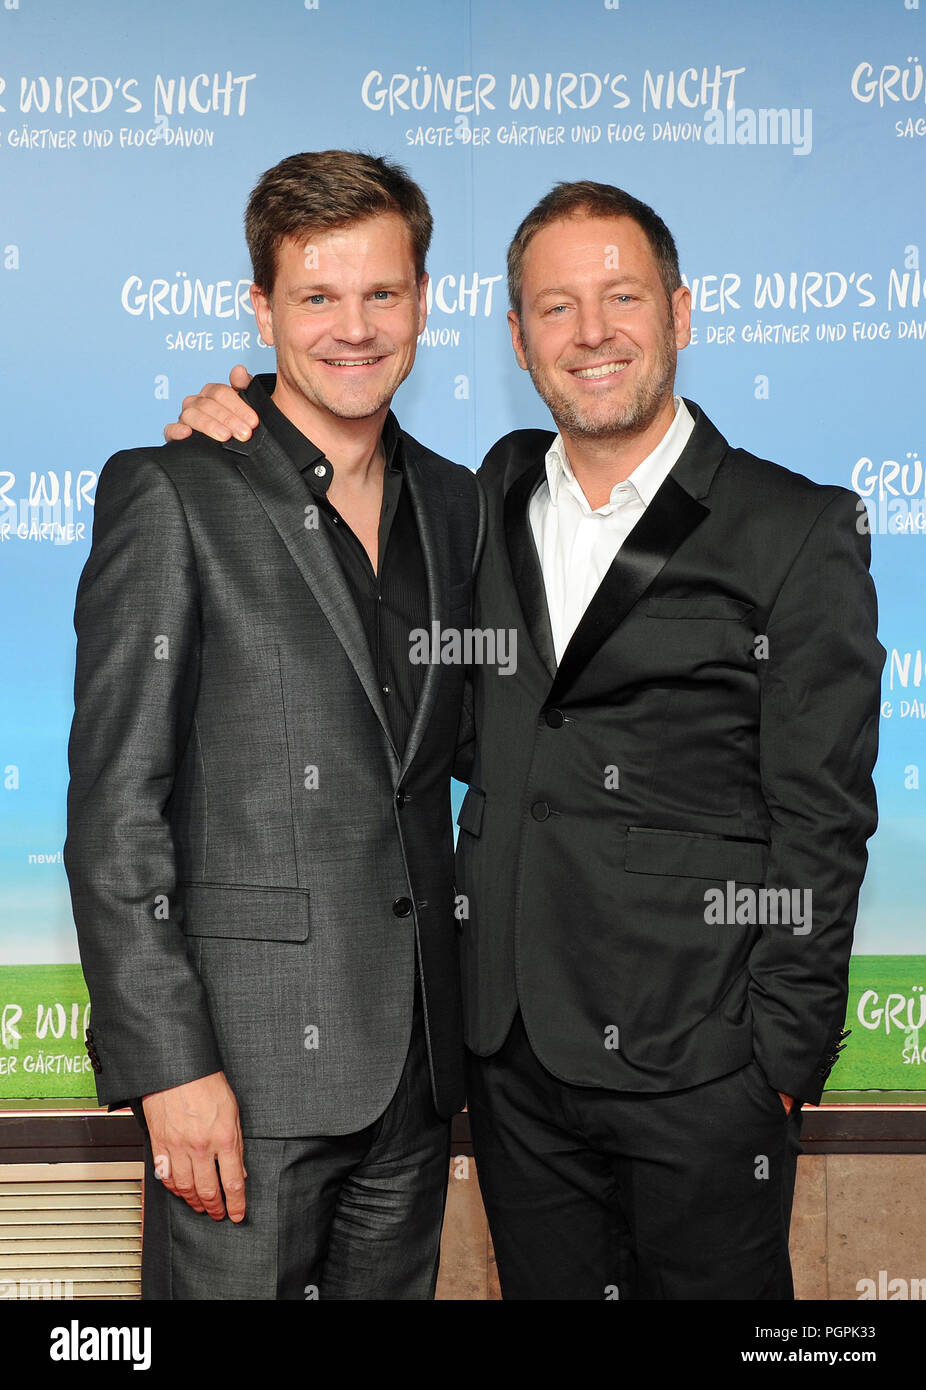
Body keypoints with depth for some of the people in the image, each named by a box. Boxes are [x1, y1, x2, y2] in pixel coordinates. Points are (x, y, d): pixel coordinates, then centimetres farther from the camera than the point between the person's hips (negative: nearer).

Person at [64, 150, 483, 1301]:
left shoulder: (454, 503, 10)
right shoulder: (171, 494, -8)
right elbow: (114, 808, -12)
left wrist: (449, 1021, 9)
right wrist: (168, 1064, -16)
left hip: (417, 1070, 6)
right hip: (246, 1057, -5)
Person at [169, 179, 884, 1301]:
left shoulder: (800, 532, -6)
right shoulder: (499, 494, 8)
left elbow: (820, 819, -7)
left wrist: (780, 1062, -10)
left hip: (697, 1071, -4)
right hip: (512, 1054, 5)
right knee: (548, 1289, 17)